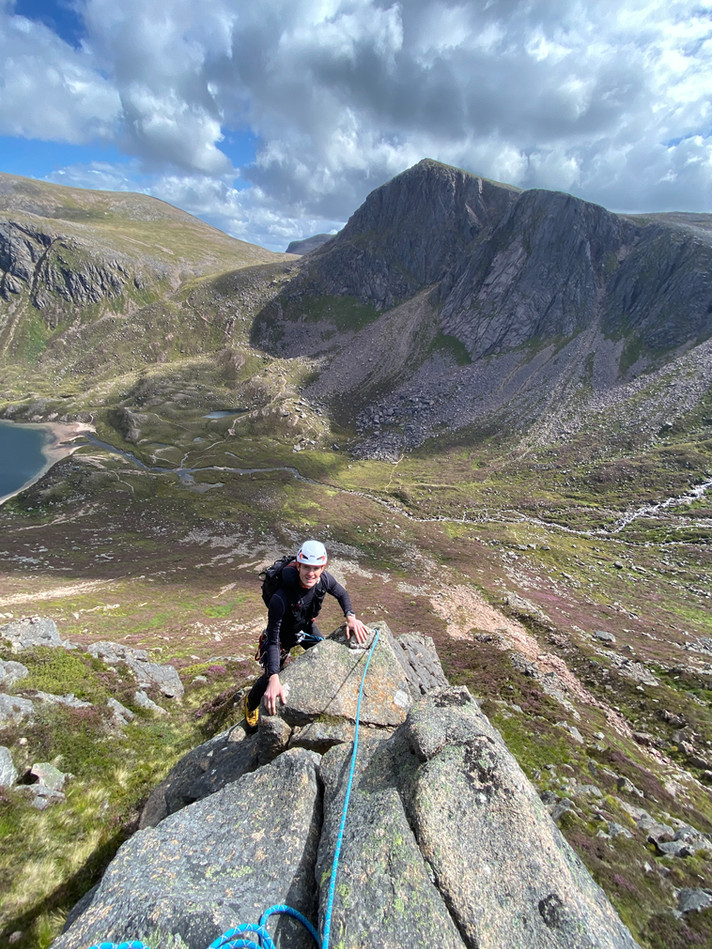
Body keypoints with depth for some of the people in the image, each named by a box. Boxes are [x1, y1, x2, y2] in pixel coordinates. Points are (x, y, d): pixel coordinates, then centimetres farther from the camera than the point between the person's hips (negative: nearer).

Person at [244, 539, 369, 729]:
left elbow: (342, 594, -7)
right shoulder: (281, 598, -43)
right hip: (284, 635, -5)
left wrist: (350, 616, -26)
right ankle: (251, 702, 39)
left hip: (307, 627, 5)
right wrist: (274, 679, -48)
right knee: (270, 678, 4)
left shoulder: (324, 579, -28)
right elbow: (273, 641, -38)